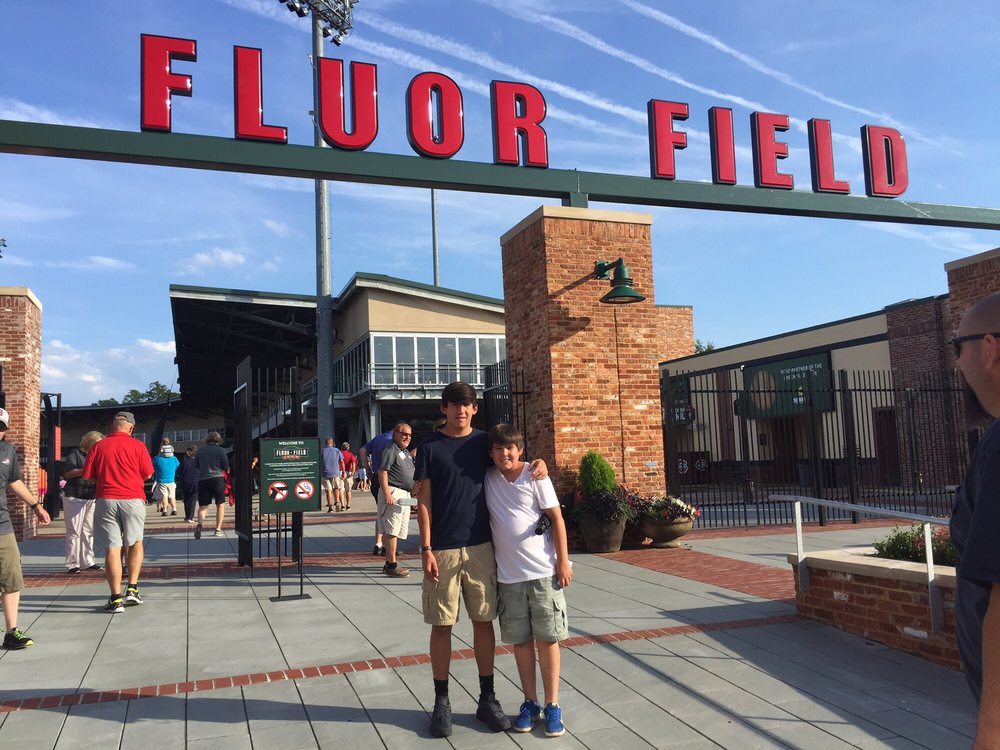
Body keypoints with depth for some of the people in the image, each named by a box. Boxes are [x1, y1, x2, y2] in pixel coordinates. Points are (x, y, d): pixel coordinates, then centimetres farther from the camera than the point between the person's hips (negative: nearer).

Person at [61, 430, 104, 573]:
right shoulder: (75, 453, -2)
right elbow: (68, 473, -14)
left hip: (91, 498, 6)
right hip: (74, 497, -6)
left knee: (89, 530, 6)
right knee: (74, 532, -6)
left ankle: (87, 562, 12)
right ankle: (72, 564, -1)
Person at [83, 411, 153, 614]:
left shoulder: (97, 447, 4)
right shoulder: (137, 446, -1)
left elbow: (88, 476, 6)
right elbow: (147, 474, 1)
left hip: (106, 500, 1)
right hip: (133, 499, -1)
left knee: (112, 548, 1)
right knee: (135, 542, 18)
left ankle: (116, 599, 1)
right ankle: (132, 588, 10)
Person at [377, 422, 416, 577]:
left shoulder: (406, 452, 20)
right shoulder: (390, 450, -10)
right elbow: (382, 473, -17)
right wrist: (387, 494, -24)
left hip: (404, 494, 10)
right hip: (393, 493, -10)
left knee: (396, 531, 13)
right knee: (391, 531, -8)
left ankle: (389, 563, 20)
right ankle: (391, 565, -6)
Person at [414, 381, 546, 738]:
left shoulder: (484, 441, 6)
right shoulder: (430, 447, -1)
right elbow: (424, 502, -2)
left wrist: (538, 462, -5)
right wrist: (426, 549, -10)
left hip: (481, 547, 2)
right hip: (443, 549, -2)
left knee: (484, 621, 9)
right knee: (441, 625, 5)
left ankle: (487, 698, 21)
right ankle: (441, 701, 18)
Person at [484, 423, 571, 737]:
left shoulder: (535, 476, -7)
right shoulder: (487, 479, 1)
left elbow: (556, 517, -5)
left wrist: (563, 561, -7)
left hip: (543, 571, -3)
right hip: (508, 575, 3)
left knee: (547, 638, 4)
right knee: (520, 640, 10)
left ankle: (552, 706, 15)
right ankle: (530, 702, 24)